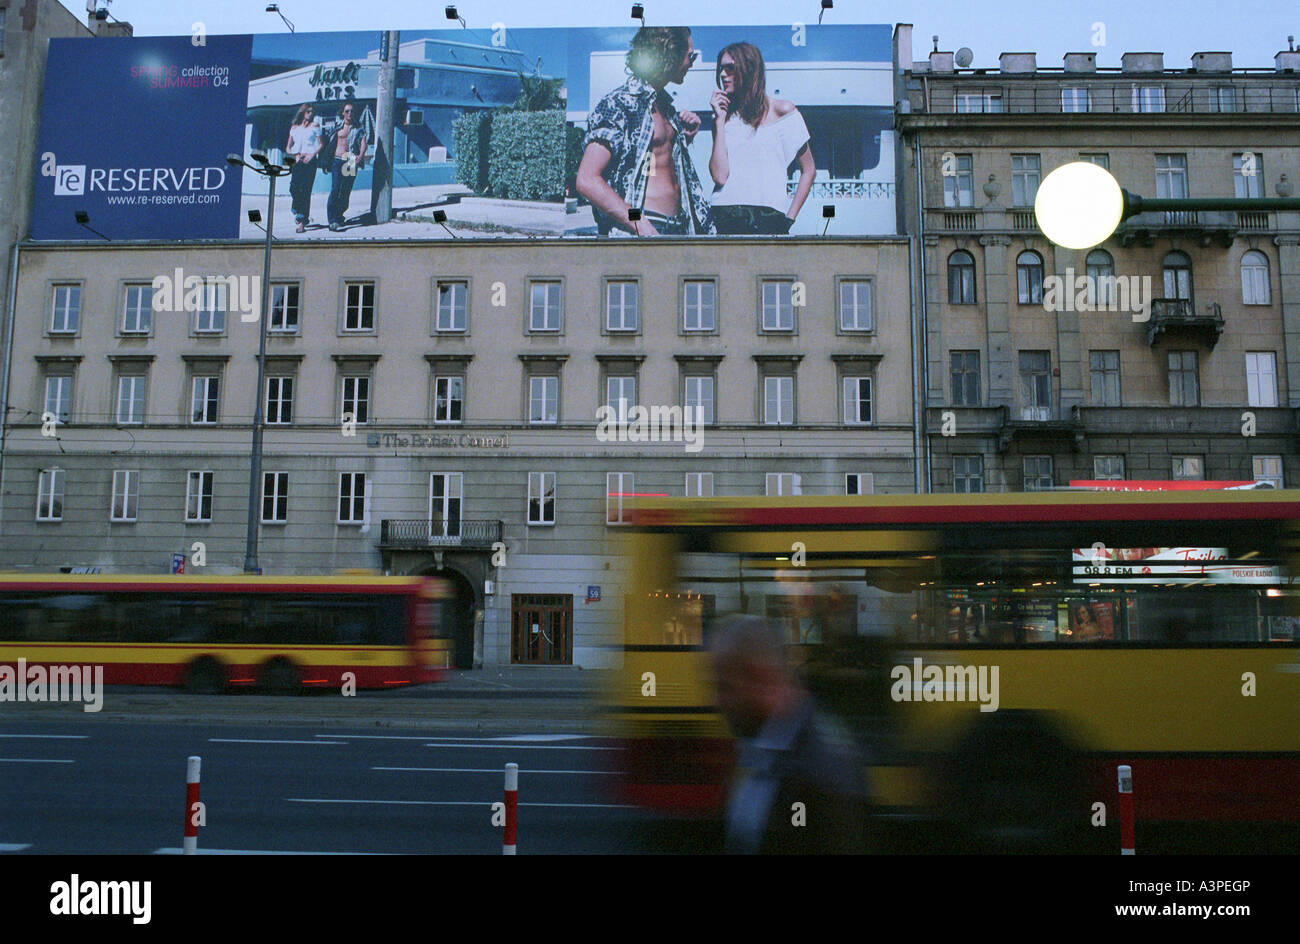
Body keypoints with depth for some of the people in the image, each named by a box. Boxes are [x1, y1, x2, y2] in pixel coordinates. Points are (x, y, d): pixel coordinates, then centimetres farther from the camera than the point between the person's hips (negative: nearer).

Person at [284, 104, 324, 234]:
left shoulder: (315, 125, 10)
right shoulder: (294, 128, 17)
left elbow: (321, 144, 3)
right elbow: (288, 148, 16)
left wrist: (312, 155, -10)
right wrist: (295, 155, -3)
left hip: (310, 161, -3)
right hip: (297, 161, 3)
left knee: (305, 190, -10)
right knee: (293, 188, -8)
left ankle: (302, 220, -10)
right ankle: (298, 211, 19)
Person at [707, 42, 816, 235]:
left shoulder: (782, 111, 7)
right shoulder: (726, 116, 14)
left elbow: (808, 170, 10)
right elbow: (719, 176, -2)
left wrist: (789, 218, 1)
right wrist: (719, 120, 0)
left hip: (768, 218, -2)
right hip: (723, 217, 2)